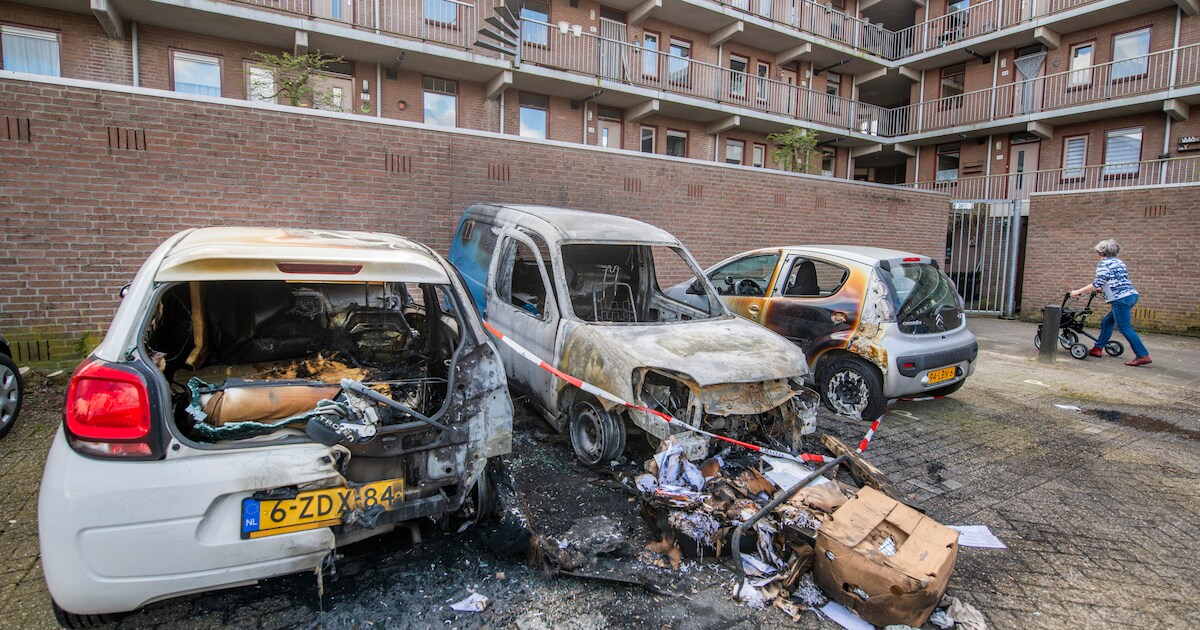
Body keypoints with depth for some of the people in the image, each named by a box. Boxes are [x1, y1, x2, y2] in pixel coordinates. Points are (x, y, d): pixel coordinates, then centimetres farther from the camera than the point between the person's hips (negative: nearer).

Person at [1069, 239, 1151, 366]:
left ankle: (1143, 356, -10)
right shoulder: (1118, 262, 20)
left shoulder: (1104, 264, -7)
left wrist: (1078, 292, -10)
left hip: (1121, 298, -10)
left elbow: (1097, 284, -16)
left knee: (1125, 328, -8)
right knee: (1107, 322, 16)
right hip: (1131, 295, 10)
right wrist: (1101, 288, 41)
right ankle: (1098, 349, 21)